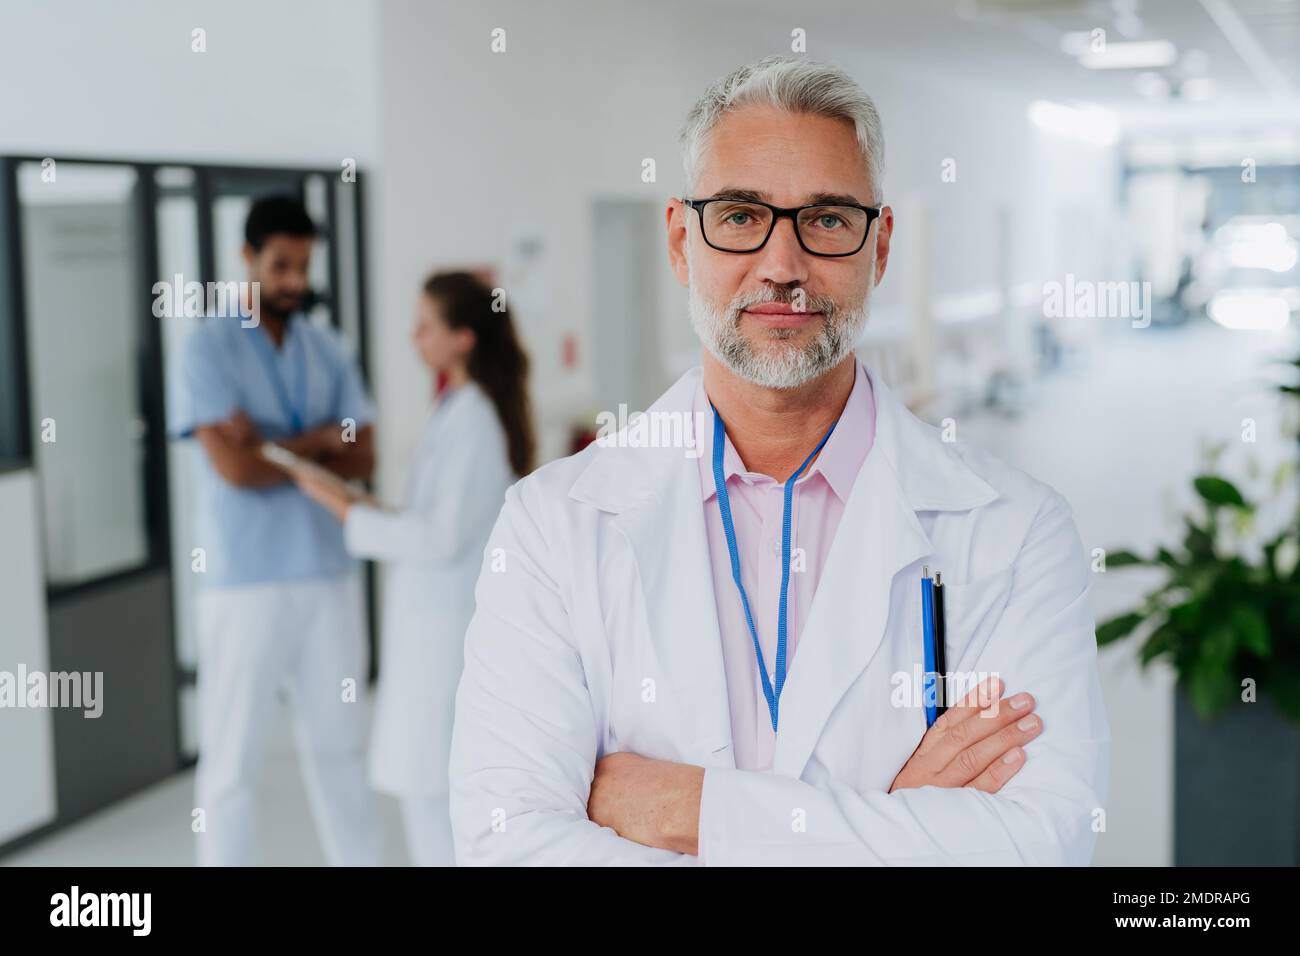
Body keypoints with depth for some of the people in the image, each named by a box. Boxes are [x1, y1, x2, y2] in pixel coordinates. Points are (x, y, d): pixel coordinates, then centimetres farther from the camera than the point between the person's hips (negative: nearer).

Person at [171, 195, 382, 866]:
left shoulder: (326, 350, 9)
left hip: (327, 572, 4)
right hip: (243, 580, -4)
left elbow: (361, 460, 1)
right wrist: (318, 441, -4)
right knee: (233, 755, 3)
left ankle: (360, 858, 24)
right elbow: (234, 467, -16)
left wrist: (276, 450, -13)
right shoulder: (209, 350, -5)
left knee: (339, 742, 13)